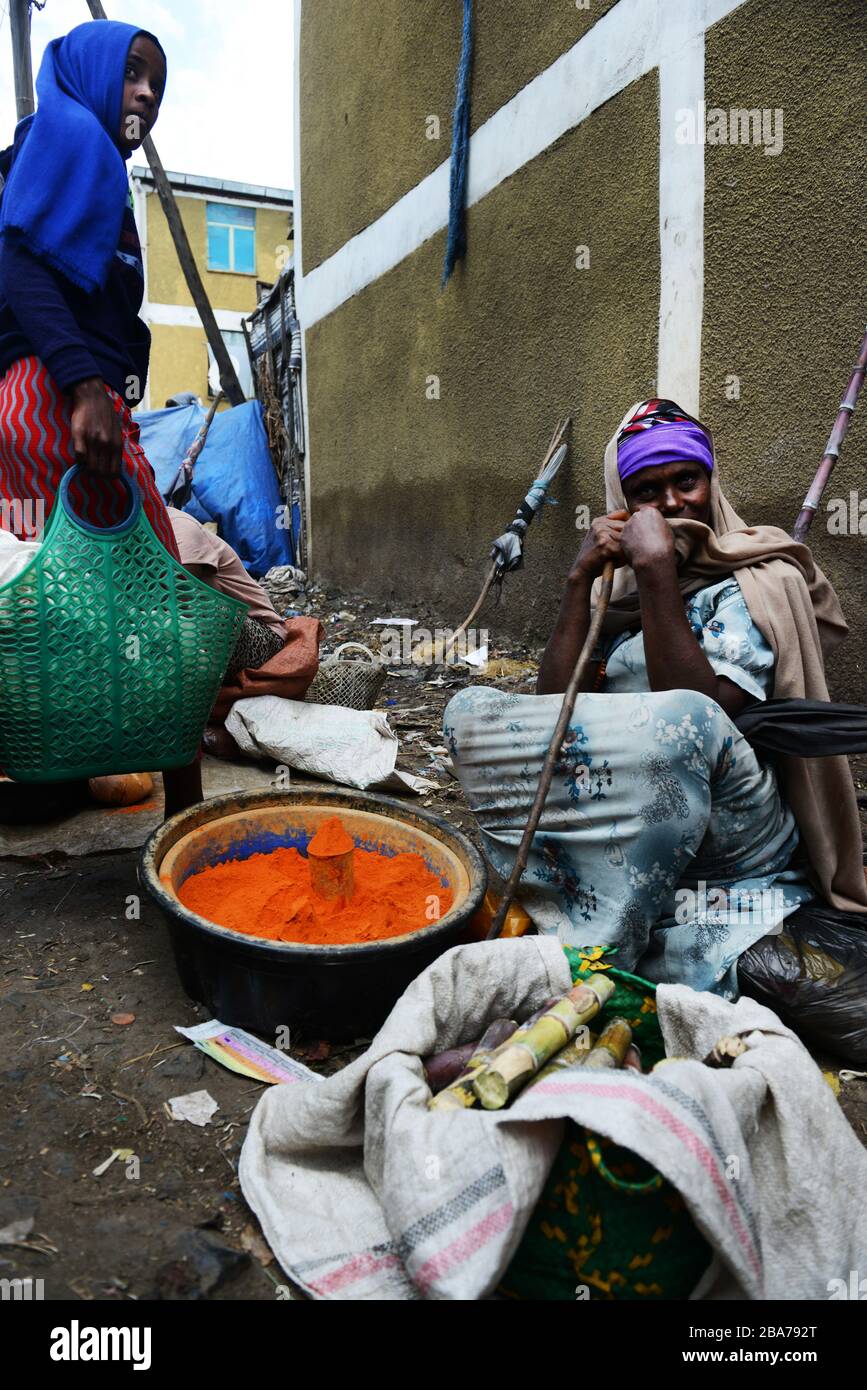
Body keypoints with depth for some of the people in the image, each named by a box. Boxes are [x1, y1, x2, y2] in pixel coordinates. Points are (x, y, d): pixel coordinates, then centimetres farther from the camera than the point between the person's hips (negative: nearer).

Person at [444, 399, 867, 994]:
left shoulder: (758, 582, -2)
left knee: (683, 718, -37)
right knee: (471, 710, -13)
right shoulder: (618, 585, 12)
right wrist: (581, 577, -7)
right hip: (624, 816, 5)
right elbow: (553, 708, -3)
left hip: (740, 830, -4)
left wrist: (657, 567, -19)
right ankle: (563, 925, -25)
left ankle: (597, 947, -27)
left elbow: (698, 711, -20)